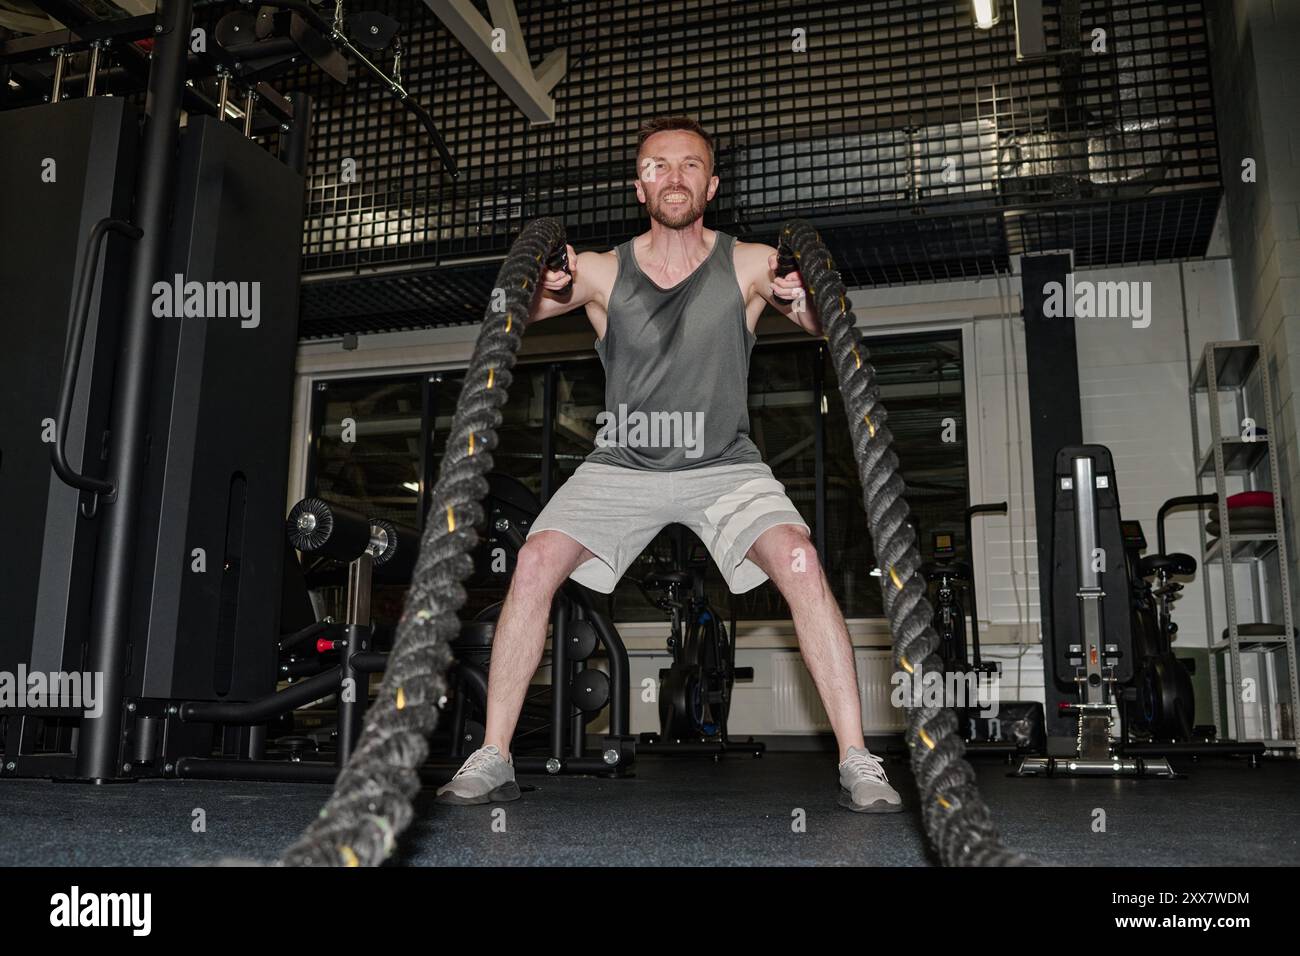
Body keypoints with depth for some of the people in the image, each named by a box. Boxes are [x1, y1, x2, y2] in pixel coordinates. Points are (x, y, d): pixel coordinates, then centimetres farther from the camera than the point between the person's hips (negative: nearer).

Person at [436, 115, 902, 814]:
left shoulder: (750, 265, -6)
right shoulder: (601, 272, -4)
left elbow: (828, 326, -6)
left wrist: (803, 298, -30)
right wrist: (541, 289, -26)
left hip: (724, 465, -1)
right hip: (622, 465, 1)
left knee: (799, 561, -26)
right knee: (535, 562, -19)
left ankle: (856, 762, -16)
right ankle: (492, 759, -7)